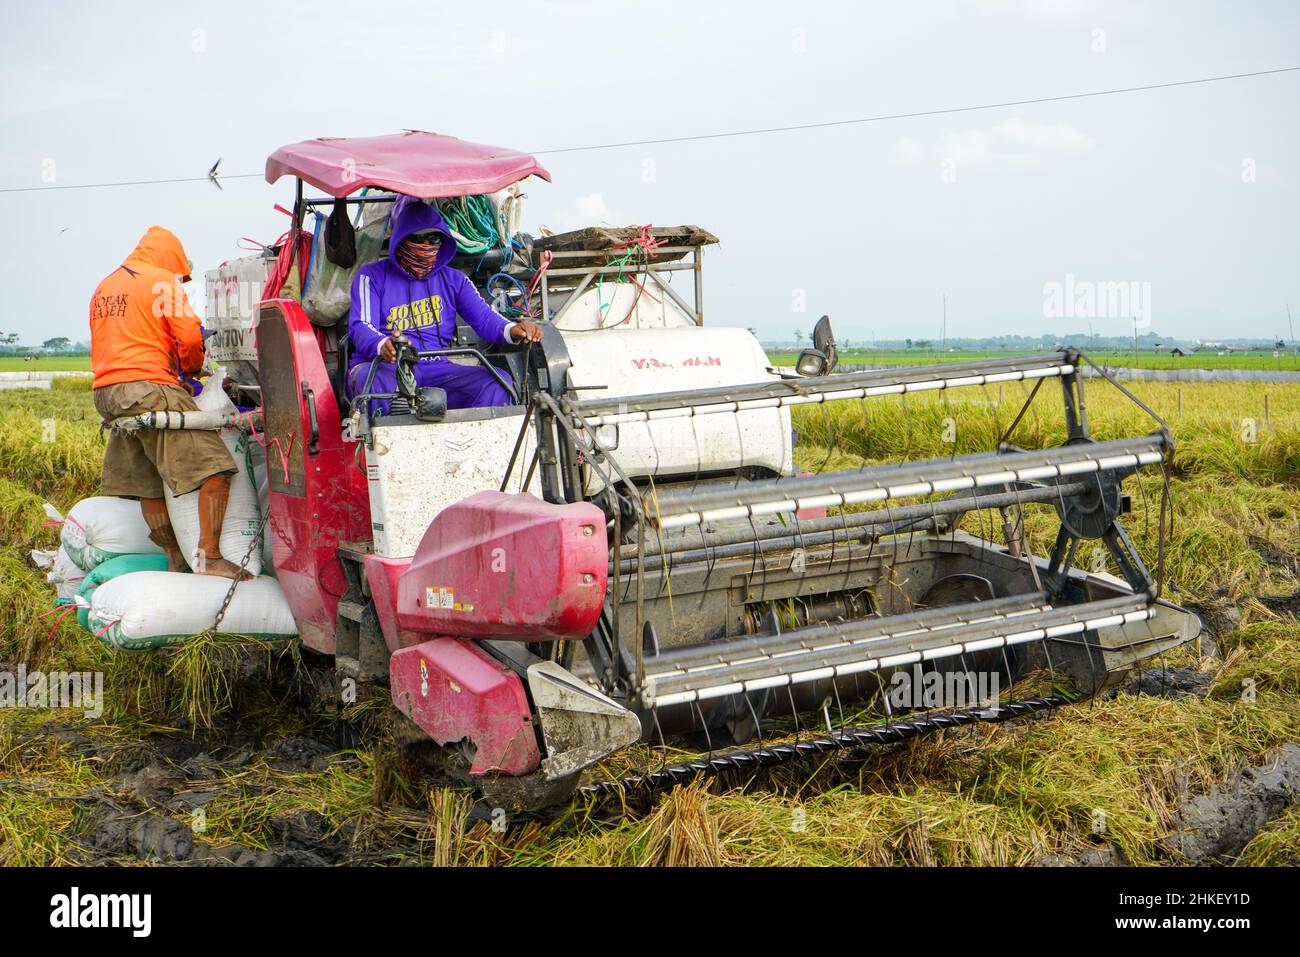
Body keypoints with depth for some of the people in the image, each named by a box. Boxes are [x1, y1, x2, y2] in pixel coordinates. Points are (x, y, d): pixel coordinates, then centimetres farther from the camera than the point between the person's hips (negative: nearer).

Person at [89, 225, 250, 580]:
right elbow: (190, 337, -8)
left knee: (147, 484, 14)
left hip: (107, 392, 9)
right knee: (213, 467, -10)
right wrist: (193, 367, 13)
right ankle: (210, 556, -18)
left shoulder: (103, 287, 24)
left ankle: (176, 560, 21)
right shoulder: (162, 281, -1)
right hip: (150, 390, -9)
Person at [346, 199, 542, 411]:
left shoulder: (454, 280, 20)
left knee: (497, 382, -21)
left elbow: (484, 318, 6)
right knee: (381, 385, -41)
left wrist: (512, 330, -20)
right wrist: (383, 345, -33)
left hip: (435, 370, 4)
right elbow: (361, 326, -6)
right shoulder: (372, 276, 9)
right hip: (380, 367, -3)